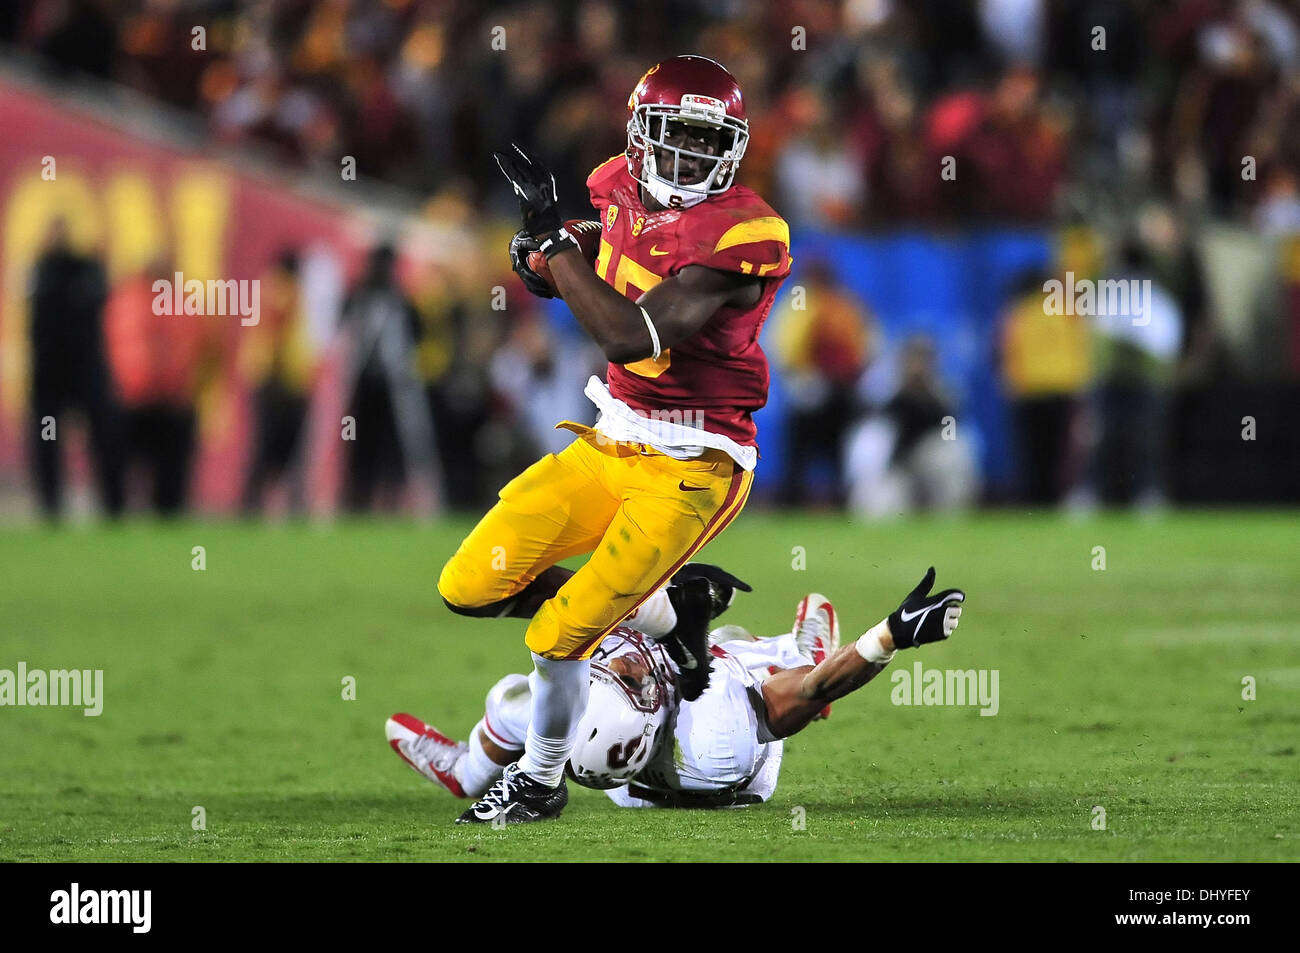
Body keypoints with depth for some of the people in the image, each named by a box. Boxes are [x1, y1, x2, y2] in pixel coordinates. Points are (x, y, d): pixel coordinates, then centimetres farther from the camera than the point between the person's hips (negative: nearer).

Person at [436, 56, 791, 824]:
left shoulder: (742, 234, -21)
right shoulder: (623, 191, 2)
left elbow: (631, 337, -29)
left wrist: (552, 235, -24)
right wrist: (547, 257, 3)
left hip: (693, 468, -7)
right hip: (613, 444, 7)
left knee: (561, 634, -11)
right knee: (472, 586, -2)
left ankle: (541, 785, 16)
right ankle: (661, 607, 15)